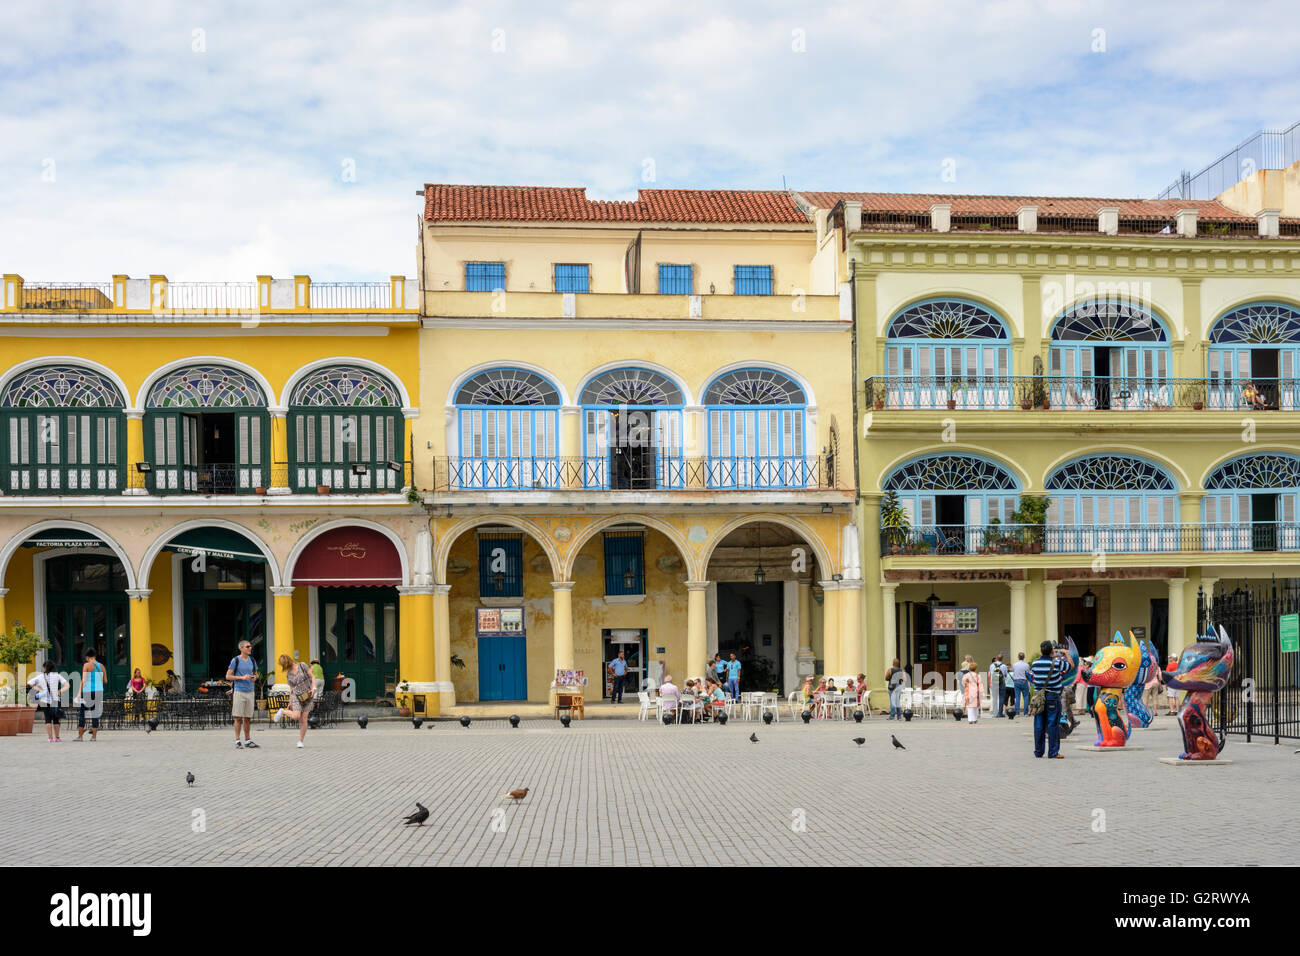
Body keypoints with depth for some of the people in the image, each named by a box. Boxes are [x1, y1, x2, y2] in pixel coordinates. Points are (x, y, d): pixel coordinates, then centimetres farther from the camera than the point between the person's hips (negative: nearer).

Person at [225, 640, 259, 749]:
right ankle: (237, 741, 0)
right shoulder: (235, 660, -3)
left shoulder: (252, 661, 12)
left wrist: (254, 677, 1)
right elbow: (228, 676, -4)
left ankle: (247, 740, 14)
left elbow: (256, 674, 24)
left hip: (250, 692, 5)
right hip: (239, 692, -5)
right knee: (238, 718, -4)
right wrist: (242, 677, -14)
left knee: (248, 718, 8)